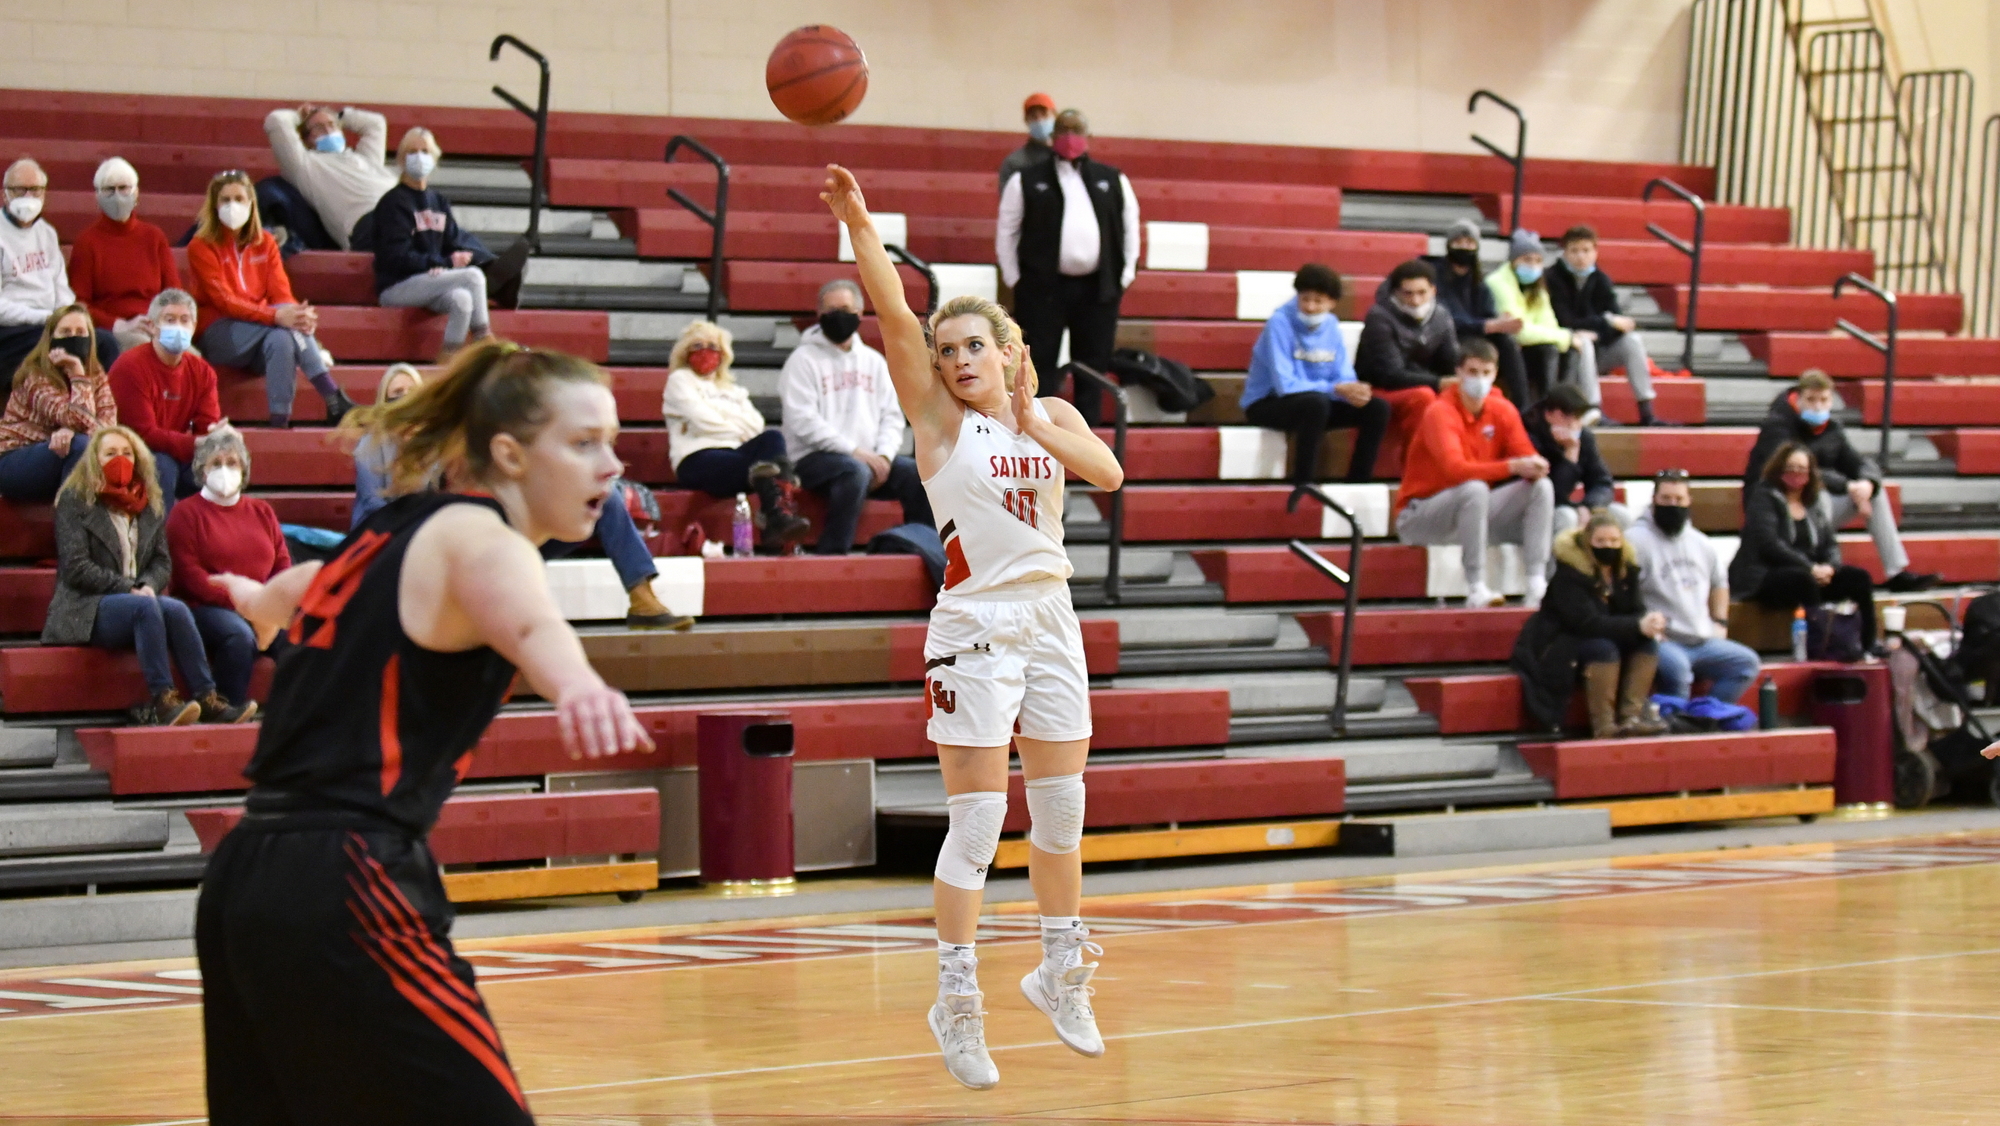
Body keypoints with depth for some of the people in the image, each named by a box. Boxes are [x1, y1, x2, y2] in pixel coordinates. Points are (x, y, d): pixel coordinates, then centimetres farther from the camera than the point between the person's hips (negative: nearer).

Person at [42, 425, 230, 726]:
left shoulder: (151, 505, 19)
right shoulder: (73, 501, 2)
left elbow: (163, 562, 13)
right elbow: (76, 568, -7)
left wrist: (148, 586, -10)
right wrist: (128, 589, -14)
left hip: (138, 599, 4)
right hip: (86, 610, -4)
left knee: (176, 609, -30)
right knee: (146, 606, -36)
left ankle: (207, 699, -37)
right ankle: (162, 701, -44)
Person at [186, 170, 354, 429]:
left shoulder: (264, 242, 12)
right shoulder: (202, 247, -3)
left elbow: (281, 292, 1)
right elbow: (224, 301, -16)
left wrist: (299, 313, -25)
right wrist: (277, 315, -31)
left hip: (261, 333, 4)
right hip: (219, 335, -4)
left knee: (280, 339, -34)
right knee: (284, 327, -31)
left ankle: (280, 420, -44)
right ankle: (333, 397, -39)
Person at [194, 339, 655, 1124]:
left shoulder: (393, 535, 19)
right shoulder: (477, 537, -7)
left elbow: (288, 593, 44)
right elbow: (527, 621, -33)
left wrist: (254, 598, 68)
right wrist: (576, 688, -56)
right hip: (340, 892, -10)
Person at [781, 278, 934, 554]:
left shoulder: (874, 361, 18)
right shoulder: (804, 360, 0)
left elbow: (891, 417, 13)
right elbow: (802, 421, -10)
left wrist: (884, 455, -8)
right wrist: (854, 451, -17)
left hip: (869, 458, 5)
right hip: (815, 459, -5)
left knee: (919, 475, -18)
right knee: (855, 470, -37)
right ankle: (830, 557, -33)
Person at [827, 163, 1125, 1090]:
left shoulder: (1052, 414, 9)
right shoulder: (938, 416, -1)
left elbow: (1107, 472, -9)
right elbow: (894, 316, -15)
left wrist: (1034, 425, -23)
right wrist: (858, 224, -28)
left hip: (1050, 621, 4)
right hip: (974, 625, -4)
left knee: (1061, 809, 12)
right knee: (976, 821, -7)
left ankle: (1061, 973, 28)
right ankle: (957, 1001, -1)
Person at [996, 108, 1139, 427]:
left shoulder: (1113, 180, 11)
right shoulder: (1027, 181, 3)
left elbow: (1130, 226, 14)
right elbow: (1007, 231, 5)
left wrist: (1126, 275, 6)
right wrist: (1014, 280, 0)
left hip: (1097, 290, 3)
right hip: (1043, 288, -2)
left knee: (1093, 368, 6)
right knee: (1039, 366, -3)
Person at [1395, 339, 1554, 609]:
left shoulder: (1503, 411, 2)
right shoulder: (1440, 412, -18)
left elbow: (1527, 459, -3)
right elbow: (1455, 469, -32)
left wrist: (1536, 466, -29)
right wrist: (1512, 466, -41)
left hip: (1474, 511, 7)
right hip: (1420, 515, -7)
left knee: (1541, 487, -12)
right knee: (1475, 489, -37)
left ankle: (1537, 586, -25)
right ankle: (1476, 590, -38)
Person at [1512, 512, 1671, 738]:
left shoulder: (1626, 567, -1)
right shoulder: (1568, 573, -23)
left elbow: (1636, 610, -3)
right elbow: (1587, 622, -32)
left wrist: (1649, 623, -29)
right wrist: (1637, 626, -37)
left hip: (1607, 636, 7)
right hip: (1560, 642, -7)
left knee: (1648, 643, -15)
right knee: (1604, 649, -34)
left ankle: (1631, 716, -22)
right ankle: (1603, 725, -32)